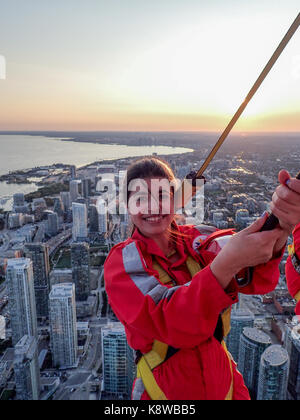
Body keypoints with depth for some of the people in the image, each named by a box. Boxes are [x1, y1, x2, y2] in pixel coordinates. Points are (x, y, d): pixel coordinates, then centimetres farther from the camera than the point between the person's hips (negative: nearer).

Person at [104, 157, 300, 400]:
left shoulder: (197, 240, -10)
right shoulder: (121, 262, -17)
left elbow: (257, 279, -28)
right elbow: (168, 325, -31)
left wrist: (279, 231, -48)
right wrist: (226, 264, -44)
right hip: (165, 391, -2)